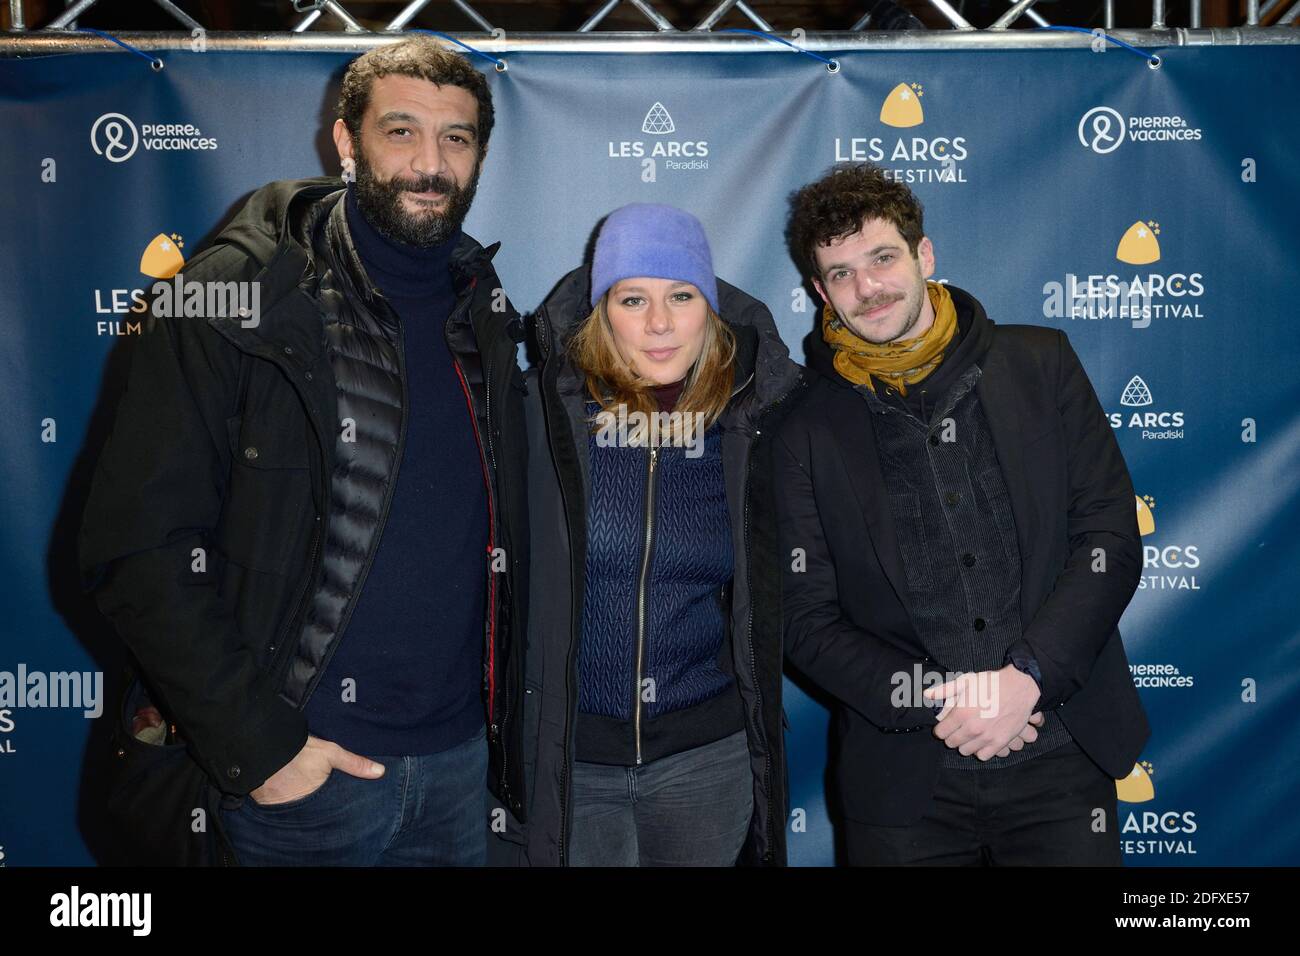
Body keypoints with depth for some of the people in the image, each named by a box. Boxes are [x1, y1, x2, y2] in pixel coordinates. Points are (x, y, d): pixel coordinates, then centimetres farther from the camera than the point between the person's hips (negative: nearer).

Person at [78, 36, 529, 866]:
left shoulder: (485, 309, 5)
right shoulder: (239, 295, -11)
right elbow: (140, 545, -13)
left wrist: (502, 710, 6)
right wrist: (255, 743, -16)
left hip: (461, 756, 5)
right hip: (302, 766, -4)